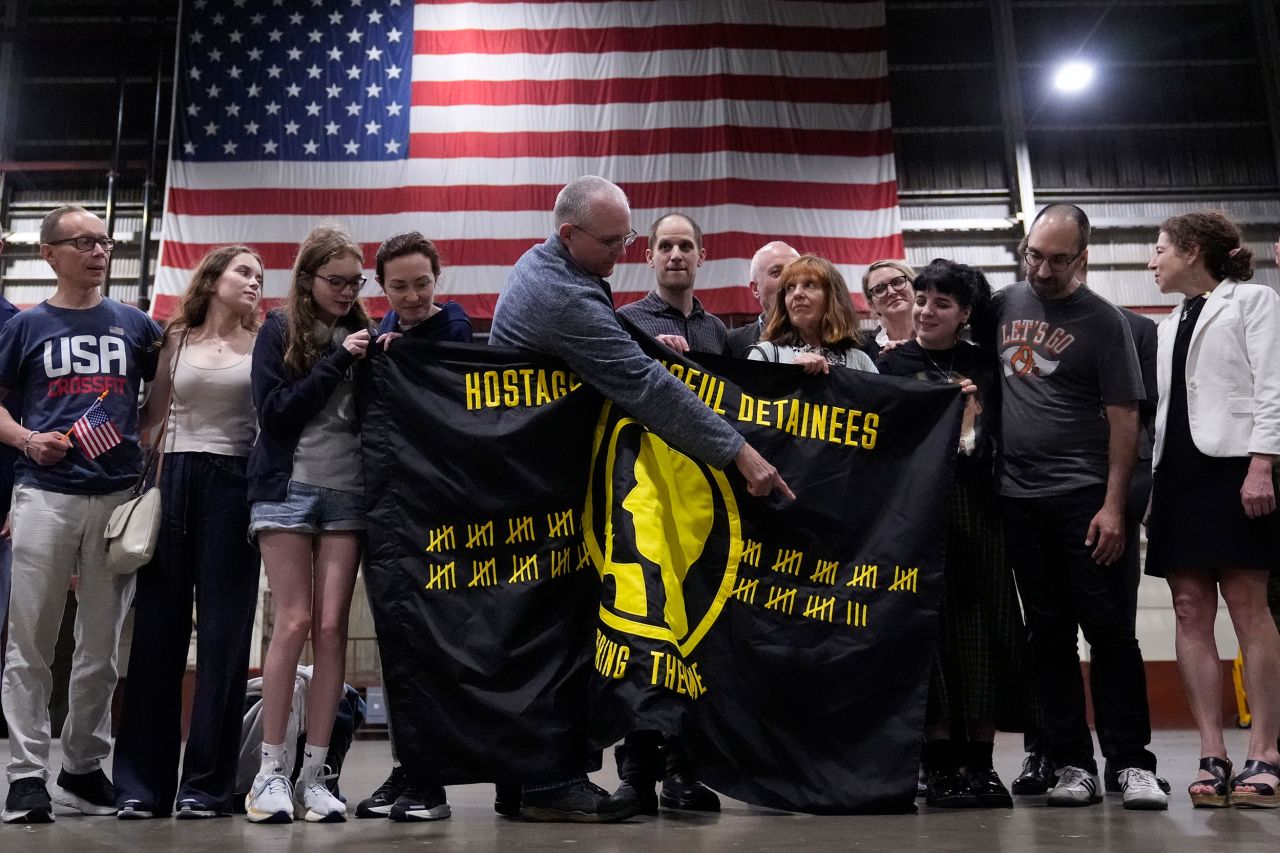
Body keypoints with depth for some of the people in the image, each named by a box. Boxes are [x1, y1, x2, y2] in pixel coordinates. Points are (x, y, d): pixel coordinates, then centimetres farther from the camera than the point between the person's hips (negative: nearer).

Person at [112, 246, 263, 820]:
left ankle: (208, 783, 5)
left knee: (223, 631, -1)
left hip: (234, 485, -1)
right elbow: (150, 415, 13)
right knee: (158, 627, 1)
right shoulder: (176, 340, 11)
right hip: (175, 481, 2)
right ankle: (141, 782, 9)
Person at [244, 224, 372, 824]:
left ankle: (313, 774, 3)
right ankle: (270, 770, 4)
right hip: (288, 489, -2)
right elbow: (274, 410, -7)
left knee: (332, 627, -2)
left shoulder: (364, 333, 11)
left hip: (348, 493, 2)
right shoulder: (279, 331, 4)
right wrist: (336, 362, -11)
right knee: (294, 622, -6)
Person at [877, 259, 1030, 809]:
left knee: (982, 626, 2)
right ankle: (940, 765, 5)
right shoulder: (890, 364, 6)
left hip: (977, 506, 2)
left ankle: (980, 763, 10)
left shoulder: (985, 365, 12)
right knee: (929, 625, -2)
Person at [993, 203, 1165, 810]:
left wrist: (1113, 505, -12)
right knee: (1049, 635, 7)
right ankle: (1073, 765, 14)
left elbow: (1123, 419, -6)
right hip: (1018, 498, 4)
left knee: (1109, 630, -1)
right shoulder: (1004, 304, 10)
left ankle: (1131, 764, 7)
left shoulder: (1103, 321, -2)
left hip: (1083, 498, -4)